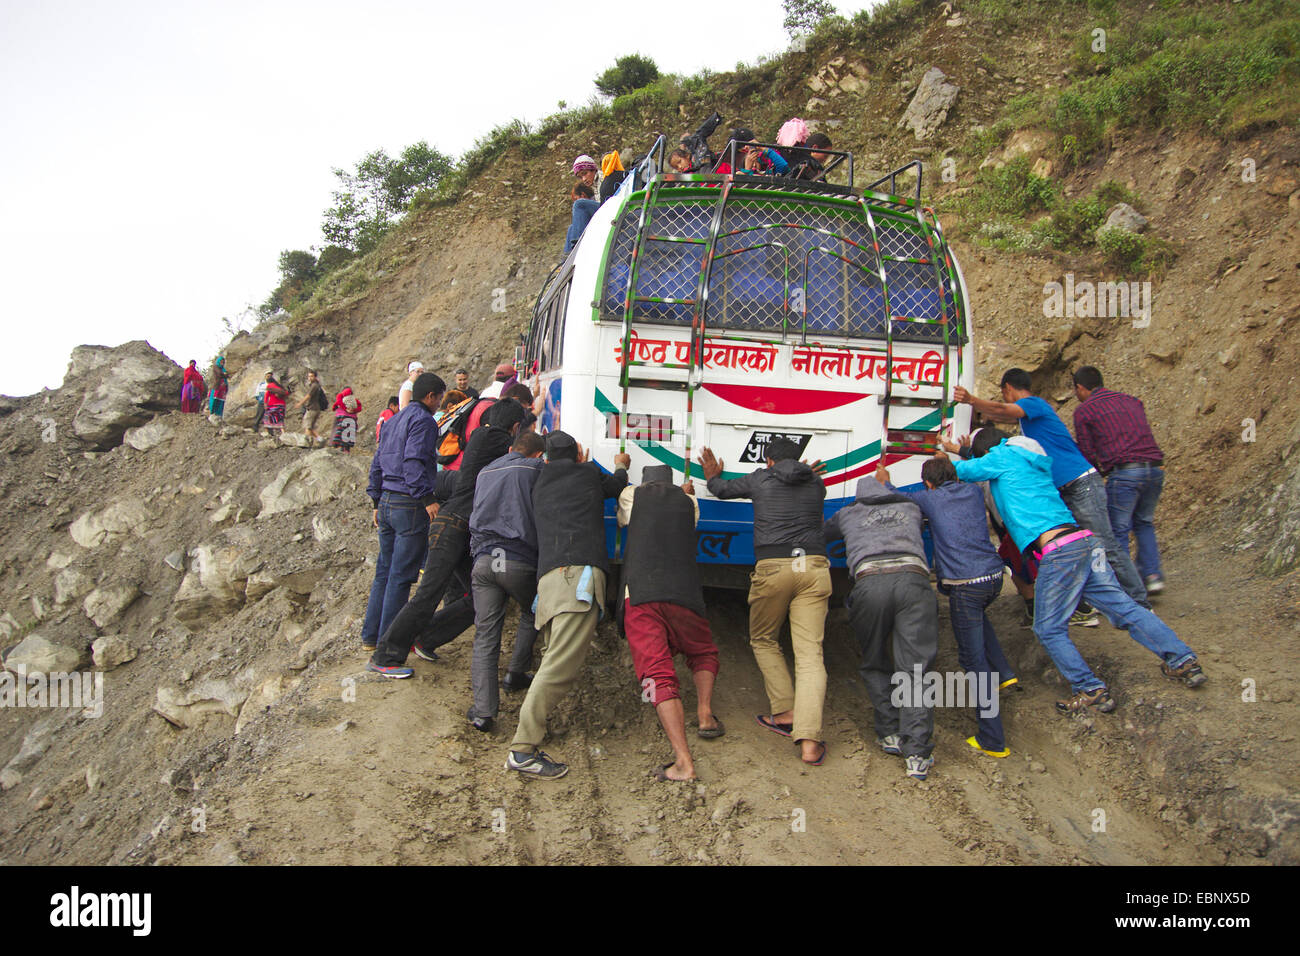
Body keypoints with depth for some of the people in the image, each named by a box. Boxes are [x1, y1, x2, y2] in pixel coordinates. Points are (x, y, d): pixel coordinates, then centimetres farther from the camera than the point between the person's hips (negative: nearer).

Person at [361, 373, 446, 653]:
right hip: (410, 505, -9)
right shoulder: (423, 420, -9)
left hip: (387, 503, 9)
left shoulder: (392, 422, 19)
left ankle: (370, 636, 19)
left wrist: (377, 501, 25)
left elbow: (377, 464, 21)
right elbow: (414, 462, -21)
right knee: (401, 576, -3)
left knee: (384, 572, 15)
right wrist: (428, 498, -23)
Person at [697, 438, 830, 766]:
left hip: (773, 568, -2)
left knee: (763, 641, 21)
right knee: (809, 652, -4)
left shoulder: (760, 479, 9)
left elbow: (722, 490, 26)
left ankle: (785, 713, 11)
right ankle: (809, 741, -13)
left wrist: (713, 477, 48)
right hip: (814, 567, 2)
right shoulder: (816, 484, 16)